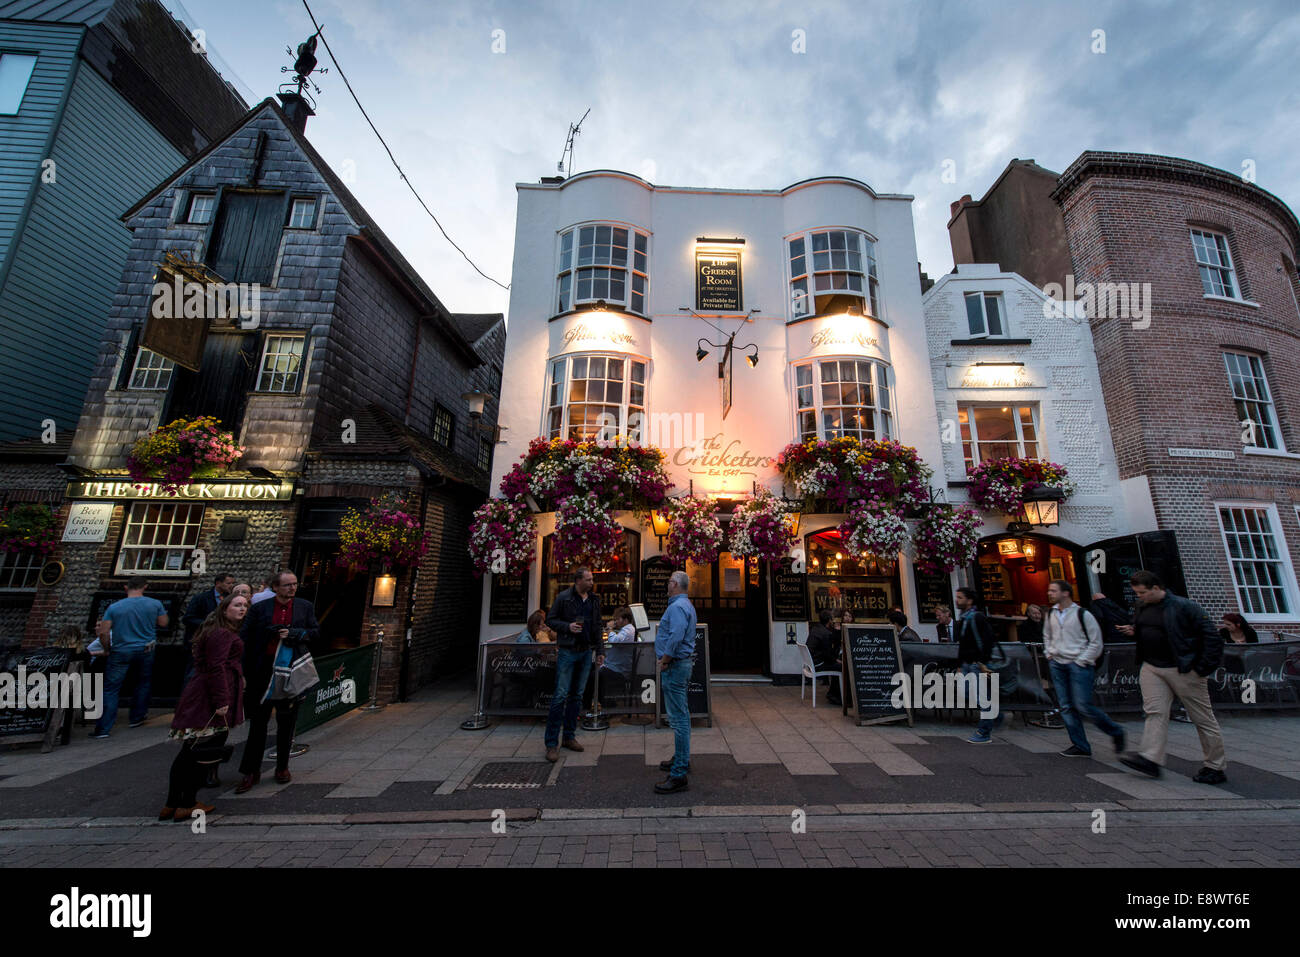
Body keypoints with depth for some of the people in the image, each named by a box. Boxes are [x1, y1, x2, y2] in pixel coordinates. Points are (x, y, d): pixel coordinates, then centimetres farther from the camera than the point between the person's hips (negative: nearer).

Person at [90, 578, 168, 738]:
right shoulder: (155, 604, -4)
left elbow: (104, 632, -7)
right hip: (146, 650, 1)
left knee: (110, 689, 6)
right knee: (143, 683, 18)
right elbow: (163, 623, 5)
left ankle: (103, 729, 6)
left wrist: (107, 647, 10)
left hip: (120, 653, -1)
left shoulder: (113, 607, -5)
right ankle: (137, 718, 27)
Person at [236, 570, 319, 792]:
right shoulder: (259, 608, -2)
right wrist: (245, 673, -7)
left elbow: (315, 632, 4)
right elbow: (247, 640, -2)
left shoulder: (305, 606, 4)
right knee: (258, 721, 6)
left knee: (287, 721, 12)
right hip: (264, 671, -1)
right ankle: (251, 772, 20)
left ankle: (282, 767, 27)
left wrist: (293, 634, -14)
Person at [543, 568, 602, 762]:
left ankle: (569, 737, 24)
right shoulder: (563, 597, -8)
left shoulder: (595, 600, 8)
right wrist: (567, 627, -19)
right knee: (561, 696, -4)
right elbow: (550, 620, -3)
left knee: (577, 695, 12)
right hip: (568, 651, -5)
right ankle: (551, 743, 5)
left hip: (586, 652, 5)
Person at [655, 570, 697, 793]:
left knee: (678, 718, -6)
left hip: (674, 665, -11)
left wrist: (664, 662, -19)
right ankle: (682, 759, 34)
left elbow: (676, 638, -29)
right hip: (681, 663, 11)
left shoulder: (677, 607, -19)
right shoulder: (687, 605, 15)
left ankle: (678, 775, 0)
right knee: (681, 714, 20)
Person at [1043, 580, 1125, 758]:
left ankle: (1116, 732, 20)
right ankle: (1080, 746, 13)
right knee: (1066, 706, 5)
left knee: (1083, 706, -7)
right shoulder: (1051, 614, 10)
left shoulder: (1082, 614, -8)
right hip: (1057, 664, 6)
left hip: (1078, 664, -6)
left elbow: (1096, 642, -6)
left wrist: (1082, 661, -11)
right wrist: (1049, 654, 12)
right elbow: (1046, 635, 25)